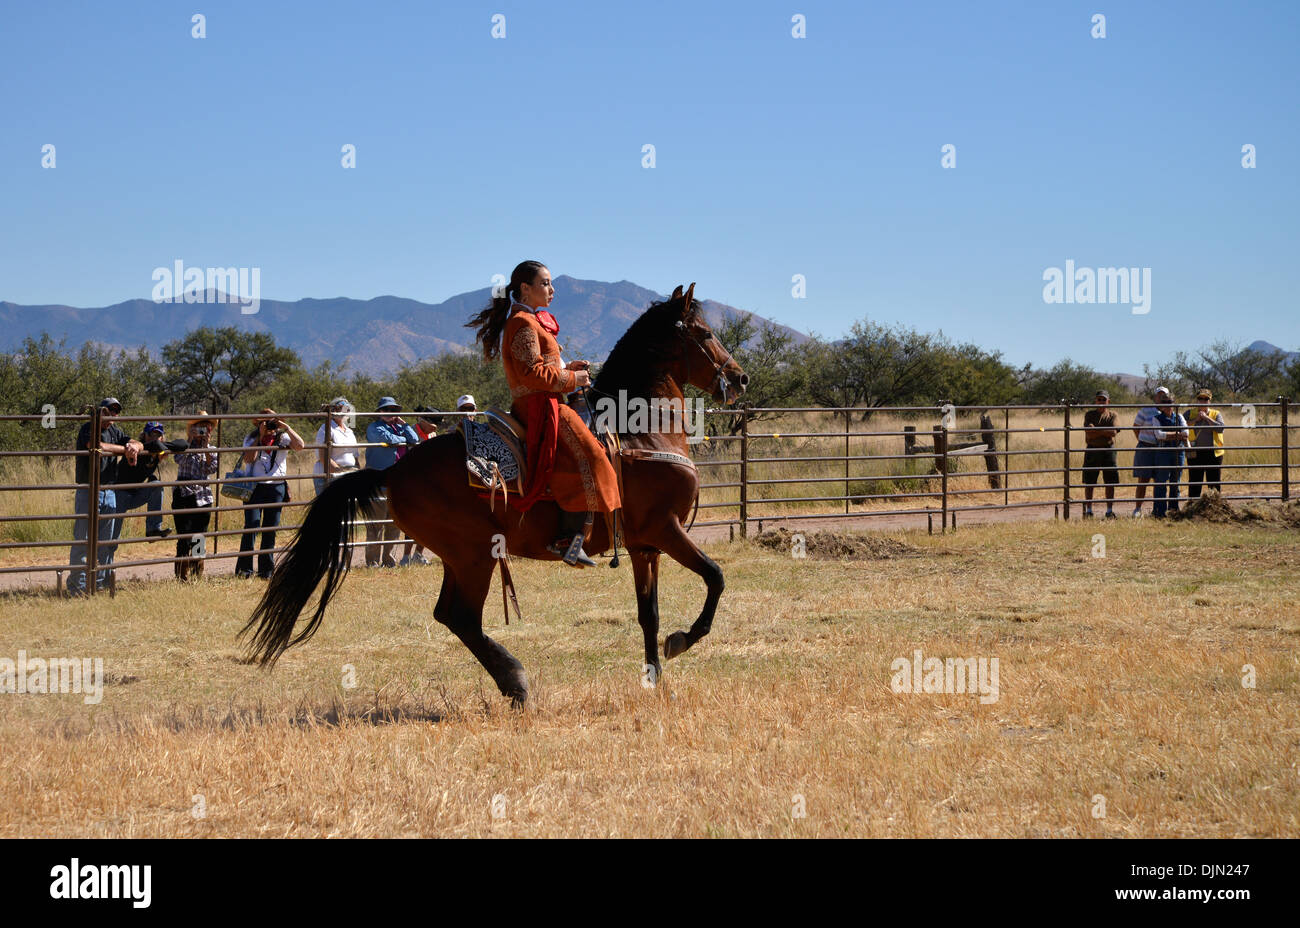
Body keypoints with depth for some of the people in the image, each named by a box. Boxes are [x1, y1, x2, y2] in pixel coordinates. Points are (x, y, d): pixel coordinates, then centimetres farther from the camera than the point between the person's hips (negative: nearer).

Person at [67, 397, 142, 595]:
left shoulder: (115, 432, 16)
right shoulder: (88, 429, -4)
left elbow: (139, 444, 13)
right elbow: (98, 446, -22)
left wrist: (134, 447, -12)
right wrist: (125, 450, -10)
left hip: (109, 493, 6)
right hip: (88, 491, -6)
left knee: (107, 541, 7)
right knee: (82, 540, -6)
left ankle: (101, 582, 15)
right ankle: (76, 584, -2)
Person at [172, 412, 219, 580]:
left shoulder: (211, 449, 13)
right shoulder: (184, 445, 5)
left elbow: (213, 468, -3)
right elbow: (180, 460, -15)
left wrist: (206, 447, -9)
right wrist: (190, 441, -16)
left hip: (203, 497, 3)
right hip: (183, 495, -3)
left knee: (199, 538, 4)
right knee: (184, 537, -8)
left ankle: (197, 575, 12)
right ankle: (182, 576, -5)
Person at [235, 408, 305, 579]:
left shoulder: (282, 438, 8)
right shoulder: (251, 439, 6)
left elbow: (299, 446, -9)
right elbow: (248, 459, -10)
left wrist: (286, 427, -11)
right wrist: (260, 437, -10)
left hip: (276, 487, 2)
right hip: (254, 487, -2)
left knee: (270, 530, 4)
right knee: (251, 527, -10)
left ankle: (266, 570, 10)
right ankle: (244, 568, -9)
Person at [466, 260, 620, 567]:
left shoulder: (531, 321, 21)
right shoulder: (524, 324, -12)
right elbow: (533, 374, -20)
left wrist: (566, 368, 12)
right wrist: (573, 379, -11)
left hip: (535, 407, 11)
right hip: (539, 407, -11)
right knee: (586, 459, -21)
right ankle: (568, 539, -26)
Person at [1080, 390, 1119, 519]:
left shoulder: (1112, 415, 7)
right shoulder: (1089, 414, 5)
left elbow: (1113, 432, -9)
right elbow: (1088, 434, -7)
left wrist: (1096, 430, -12)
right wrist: (1105, 432, -11)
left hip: (1108, 450, 1)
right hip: (1092, 450, -1)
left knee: (1110, 482, 1)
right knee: (1089, 482, 0)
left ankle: (1110, 510, 9)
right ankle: (1088, 510, 8)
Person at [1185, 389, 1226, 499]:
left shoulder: (1216, 414, 7)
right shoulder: (1190, 414, 8)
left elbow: (1221, 428, -11)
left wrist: (1206, 417, -10)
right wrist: (1195, 420, -10)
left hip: (1213, 453, 0)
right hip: (1195, 453, 0)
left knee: (1214, 483, 4)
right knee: (1194, 482, 2)